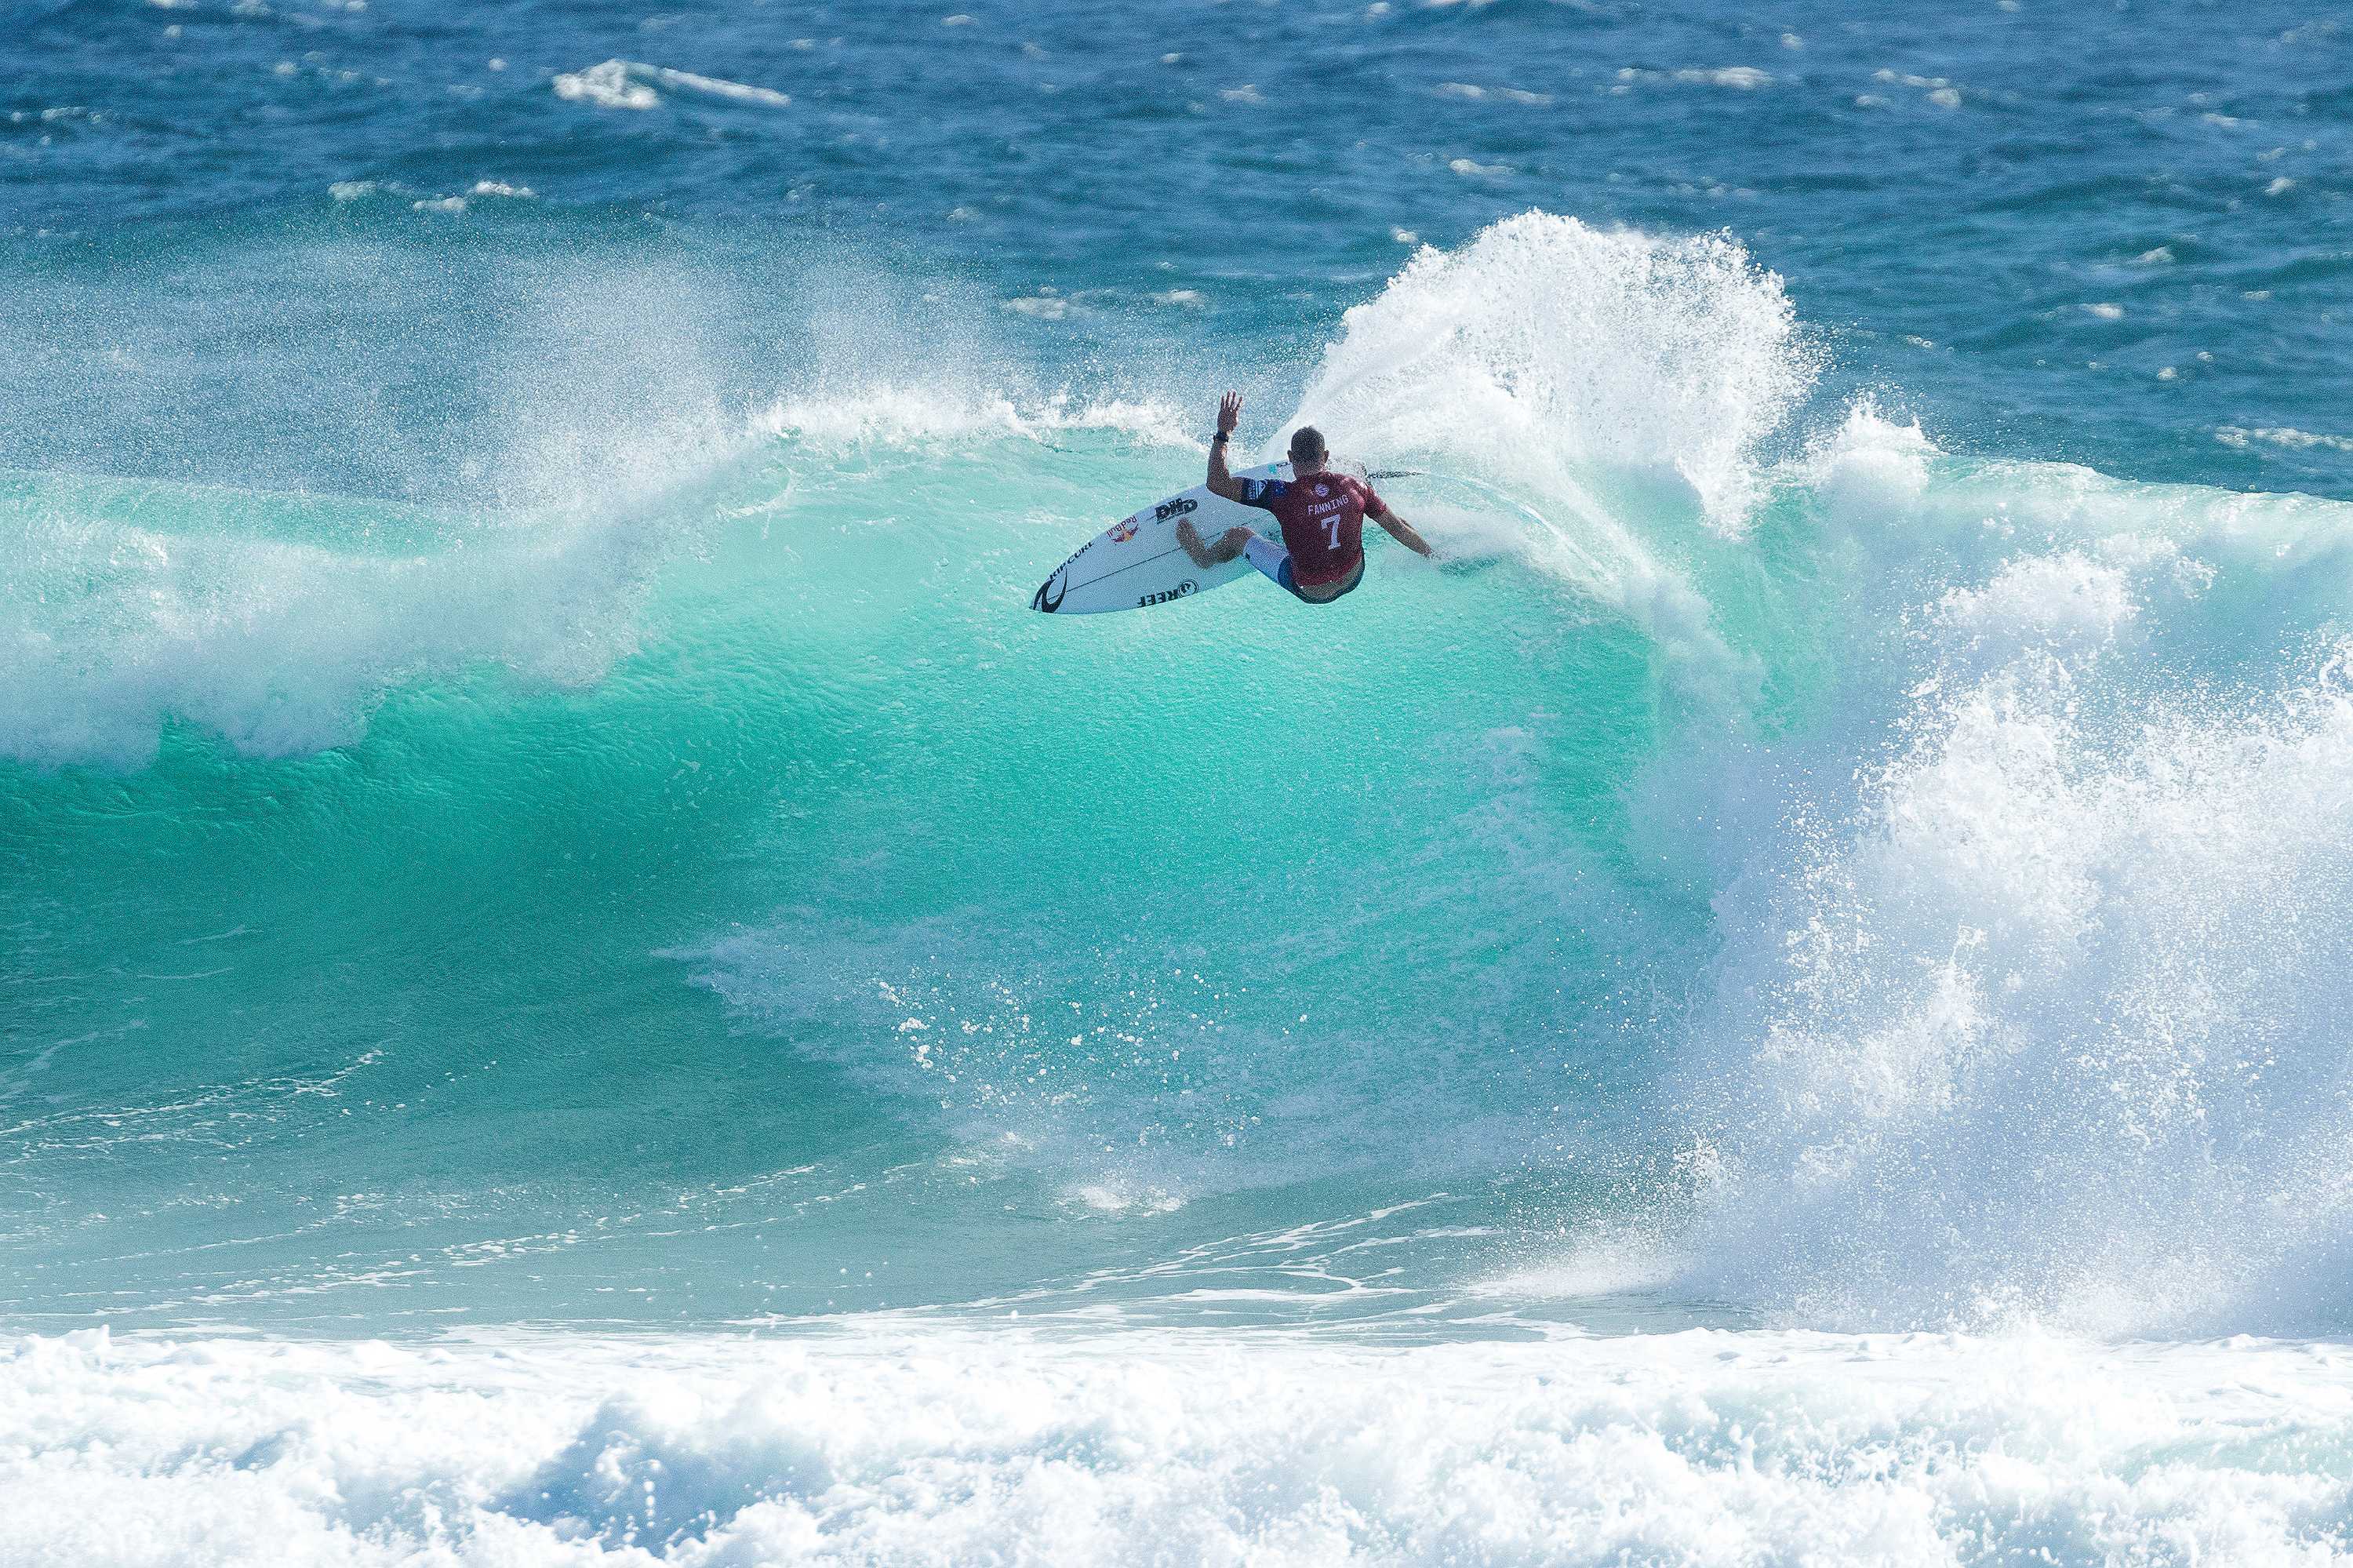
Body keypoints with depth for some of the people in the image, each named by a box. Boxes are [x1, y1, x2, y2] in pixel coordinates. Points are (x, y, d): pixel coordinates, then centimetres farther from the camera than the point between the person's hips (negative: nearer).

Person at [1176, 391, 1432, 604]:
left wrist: (1223, 433, -18)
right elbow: (1398, 528, -10)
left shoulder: (1283, 495, -30)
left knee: (1236, 536, 20)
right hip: (1354, 580, 3)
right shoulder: (1353, 485, -20)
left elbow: (1217, 484, -24)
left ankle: (1204, 556, 54)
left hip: (1310, 592, -3)